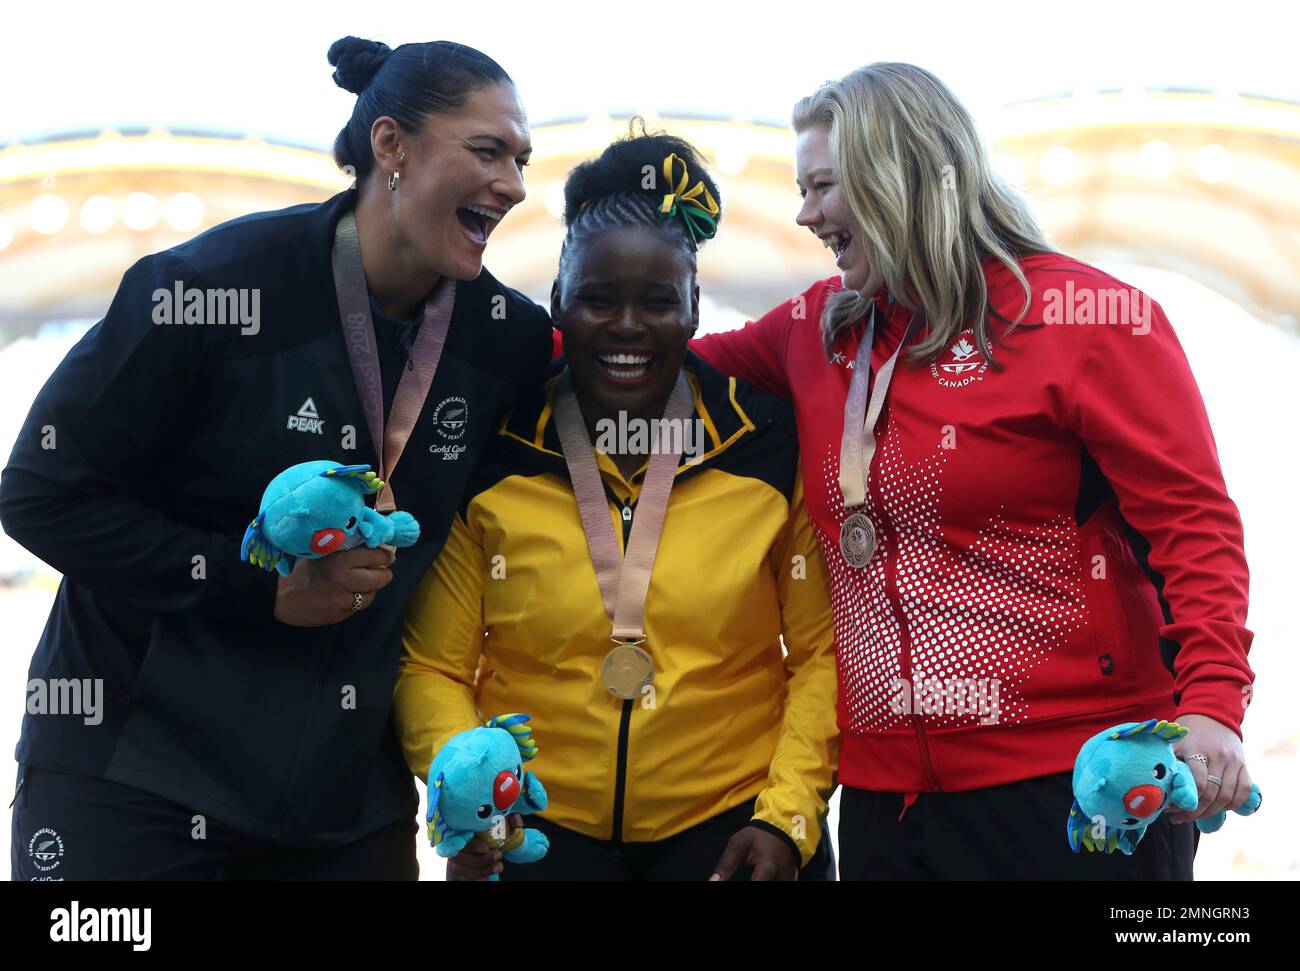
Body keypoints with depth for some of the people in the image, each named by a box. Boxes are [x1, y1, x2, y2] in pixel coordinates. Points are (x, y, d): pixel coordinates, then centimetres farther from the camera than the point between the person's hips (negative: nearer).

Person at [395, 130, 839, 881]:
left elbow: (821, 651, 1)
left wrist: (787, 815, -7)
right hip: (538, 829, 0)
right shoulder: (488, 460, -2)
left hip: (730, 823, 0)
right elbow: (431, 667, 0)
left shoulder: (772, 448, -2)